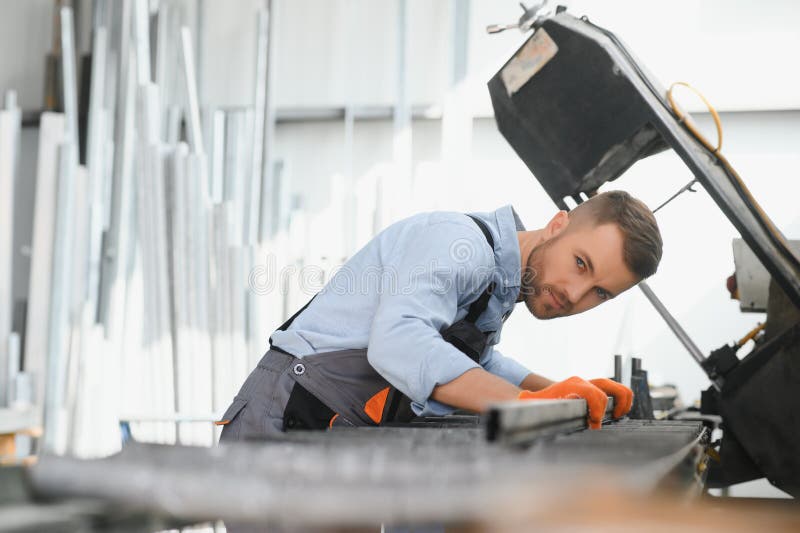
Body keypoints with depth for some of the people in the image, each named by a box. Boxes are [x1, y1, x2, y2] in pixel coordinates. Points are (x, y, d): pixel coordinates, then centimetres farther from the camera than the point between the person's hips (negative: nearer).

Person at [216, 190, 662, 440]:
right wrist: (525, 403, -37)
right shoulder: (462, 243, -19)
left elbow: (477, 366, 29)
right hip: (284, 423, -10)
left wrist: (566, 394, 14)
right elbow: (397, 343, -35)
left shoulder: (499, 288, 12)